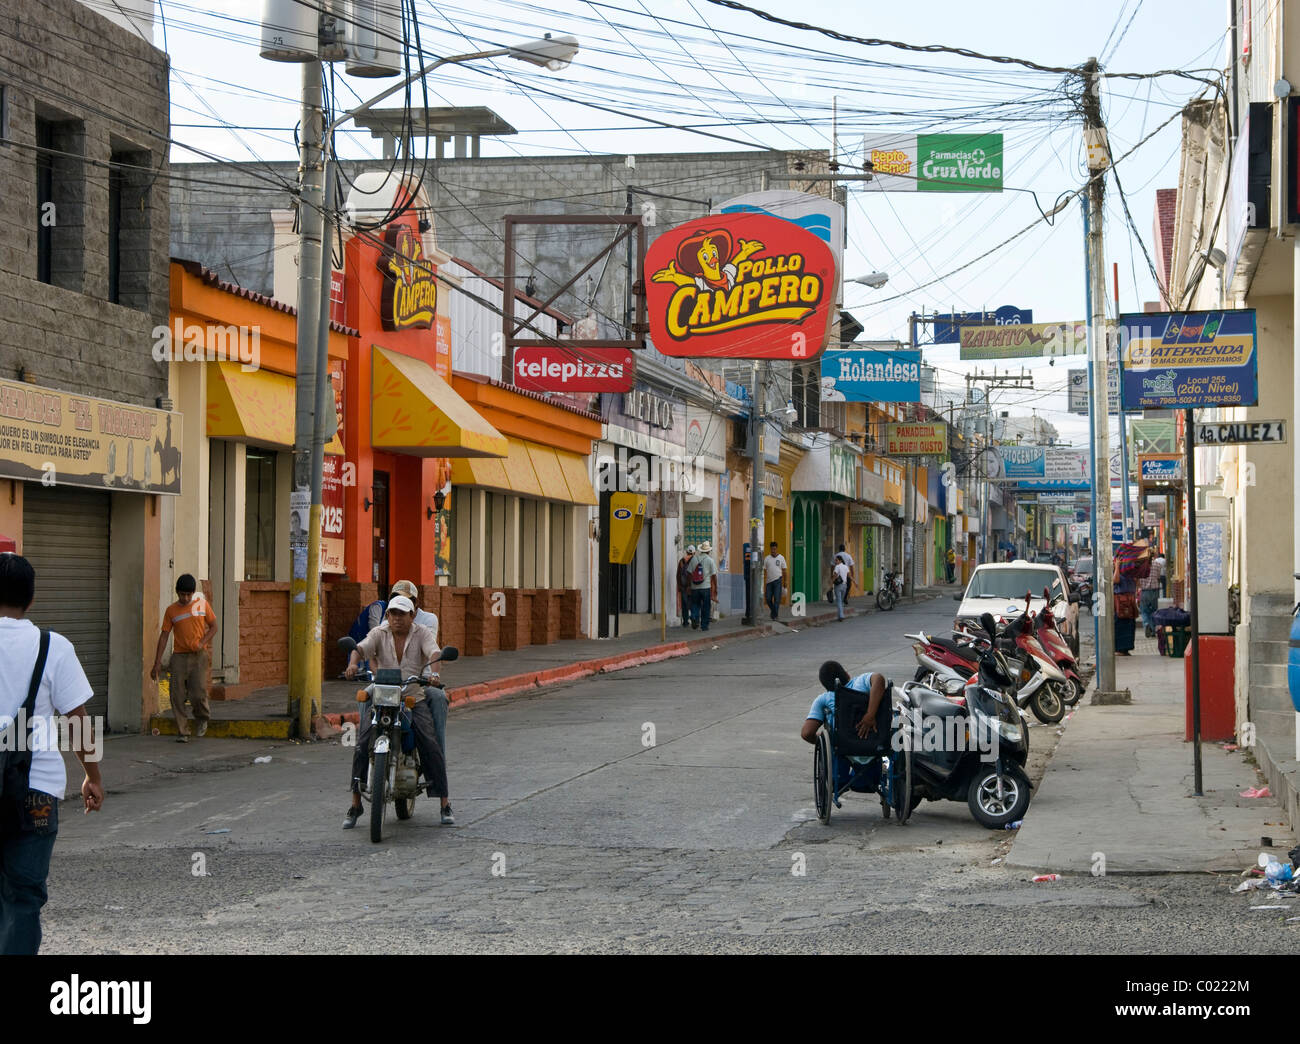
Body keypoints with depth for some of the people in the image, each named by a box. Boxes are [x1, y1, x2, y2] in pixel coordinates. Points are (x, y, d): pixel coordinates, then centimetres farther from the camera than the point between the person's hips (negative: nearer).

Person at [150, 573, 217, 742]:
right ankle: (182, 732, 5)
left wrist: (202, 643, -10)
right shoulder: (171, 610, 3)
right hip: (179, 657, 1)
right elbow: (164, 635, 4)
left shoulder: (202, 604, 2)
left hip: (198, 656, -1)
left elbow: (213, 627, 9)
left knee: (198, 693, -13)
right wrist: (157, 662, 0)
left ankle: (202, 717, 18)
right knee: (177, 696, -4)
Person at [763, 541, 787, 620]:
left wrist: (785, 584, 3)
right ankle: (774, 610, 25)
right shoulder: (767, 558, 6)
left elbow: (784, 571, 6)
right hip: (769, 581, 2)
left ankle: (774, 615, -5)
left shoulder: (781, 558, 3)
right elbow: (764, 571, 7)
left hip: (778, 581, -2)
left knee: (776, 599, -8)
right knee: (768, 599, 0)